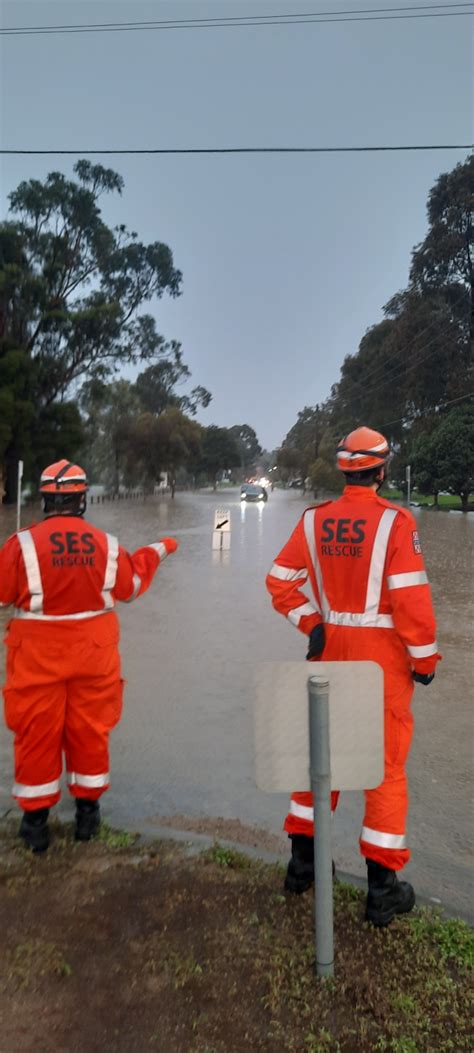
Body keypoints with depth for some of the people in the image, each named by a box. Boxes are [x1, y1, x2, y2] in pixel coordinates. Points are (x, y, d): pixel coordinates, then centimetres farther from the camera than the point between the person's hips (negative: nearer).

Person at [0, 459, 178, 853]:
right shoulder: (105, 543, -6)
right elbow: (131, 584, 10)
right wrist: (156, 551, 25)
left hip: (38, 656, -2)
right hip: (93, 653, 2)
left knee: (37, 734, 11)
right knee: (90, 730, 16)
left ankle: (36, 820, 22)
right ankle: (88, 813, 29)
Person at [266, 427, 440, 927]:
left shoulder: (313, 520, 0)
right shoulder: (395, 521, -15)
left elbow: (280, 580, 2)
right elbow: (411, 597, -17)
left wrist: (311, 626, 4)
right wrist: (426, 657, -6)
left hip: (330, 647, 5)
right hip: (382, 653, -4)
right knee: (385, 765, 8)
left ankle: (302, 860, 30)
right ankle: (382, 887, 18)